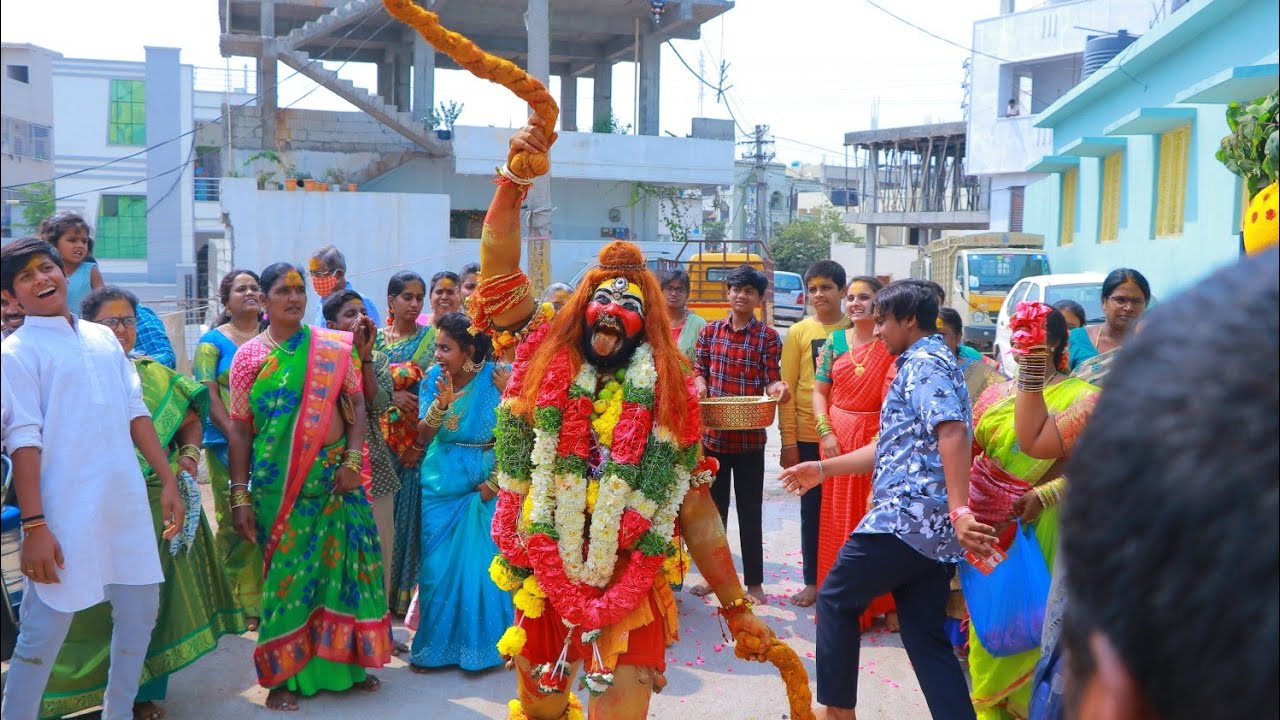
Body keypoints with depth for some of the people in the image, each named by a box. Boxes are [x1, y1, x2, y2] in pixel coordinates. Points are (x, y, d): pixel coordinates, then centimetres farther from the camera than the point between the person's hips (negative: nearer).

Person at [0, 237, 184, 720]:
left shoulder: (104, 338, 12)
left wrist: (168, 479, 10)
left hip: (127, 505, 6)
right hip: (66, 516, -6)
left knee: (140, 615, 15)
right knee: (44, 634, -1)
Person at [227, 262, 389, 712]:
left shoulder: (334, 349, 5)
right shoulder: (249, 356, 2)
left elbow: (355, 405, 5)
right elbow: (239, 427, 0)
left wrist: (353, 459, -8)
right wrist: (240, 495, -4)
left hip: (335, 476, 2)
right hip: (279, 484, -2)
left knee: (342, 565, 5)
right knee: (286, 573, 1)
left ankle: (343, 661, 20)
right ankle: (284, 676, 12)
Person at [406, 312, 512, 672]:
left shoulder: (497, 378, -11)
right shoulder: (434, 378, -2)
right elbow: (422, 437, -4)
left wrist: (496, 481, -9)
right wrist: (441, 404, -20)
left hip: (486, 488, -3)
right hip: (441, 486, 3)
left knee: (483, 566, 1)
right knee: (438, 567, 7)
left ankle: (482, 646, 18)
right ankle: (434, 645, 21)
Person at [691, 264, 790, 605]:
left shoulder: (768, 336, -2)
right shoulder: (710, 331, 6)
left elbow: (772, 380, -3)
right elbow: (698, 370, 8)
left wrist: (777, 389, -26)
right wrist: (701, 385, -14)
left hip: (750, 436, -3)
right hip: (713, 433, 3)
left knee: (750, 510, 5)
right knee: (714, 507, 14)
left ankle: (754, 581, 15)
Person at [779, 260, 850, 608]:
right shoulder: (798, 332, 1)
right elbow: (787, 390, 0)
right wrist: (788, 442, -5)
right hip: (809, 436, 0)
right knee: (812, 509, 8)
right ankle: (812, 582, 18)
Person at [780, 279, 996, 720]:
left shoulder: (923, 364, -8)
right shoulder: (931, 363, 24)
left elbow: (953, 433, -24)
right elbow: (894, 447, 28)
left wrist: (959, 510, -33)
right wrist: (823, 469, 26)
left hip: (907, 517, -9)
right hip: (932, 526, 9)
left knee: (835, 600, 7)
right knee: (928, 640, 9)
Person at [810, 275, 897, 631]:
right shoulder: (835, 341, 7)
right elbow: (819, 391, 8)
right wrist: (825, 432, -5)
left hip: (879, 438, -3)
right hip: (839, 437, 3)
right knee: (840, 518, 7)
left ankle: (884, 601, 12)